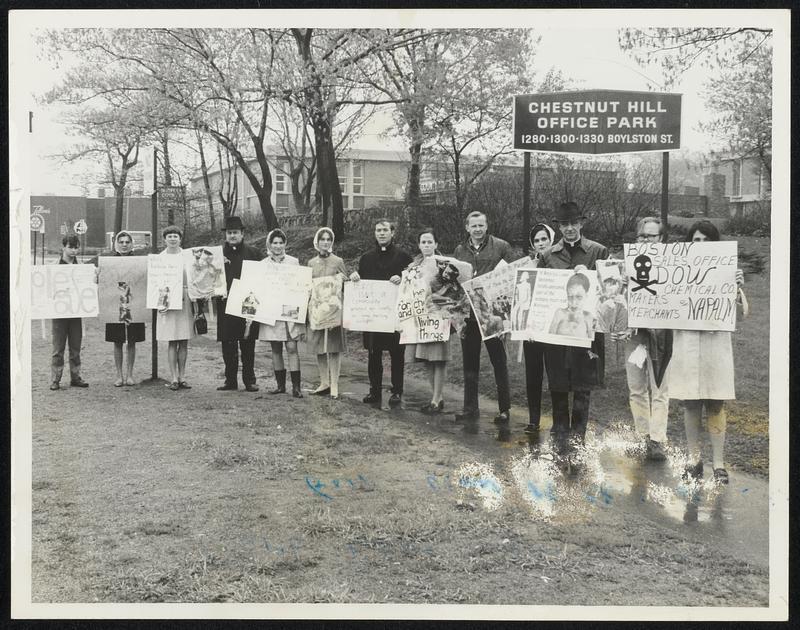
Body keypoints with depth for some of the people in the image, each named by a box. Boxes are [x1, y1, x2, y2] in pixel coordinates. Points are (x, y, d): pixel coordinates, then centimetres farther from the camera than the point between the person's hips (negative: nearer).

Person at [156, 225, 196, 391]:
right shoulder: (159, 258, 4)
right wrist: (160, 302, -11)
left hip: (185, 300, 2)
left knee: (184, 342, 3)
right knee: (172, 342, -3)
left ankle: (182, 377, 10)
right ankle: (173, 379, 1)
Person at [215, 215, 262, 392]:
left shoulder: (253, 253, 6)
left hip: (247, 305, -1)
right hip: (225, 305, 1)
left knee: (248, 345, 2)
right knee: (228, 346, 4)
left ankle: (249, 380, 9)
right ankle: (230, 380, 11)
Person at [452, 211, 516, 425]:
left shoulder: (501, 247, 1)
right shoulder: (460, 250, 11)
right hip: (467, 311, 4)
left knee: (499, 361, 3)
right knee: (469, 362, 9)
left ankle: (504, 409, 10)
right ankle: (470, 408, 17)